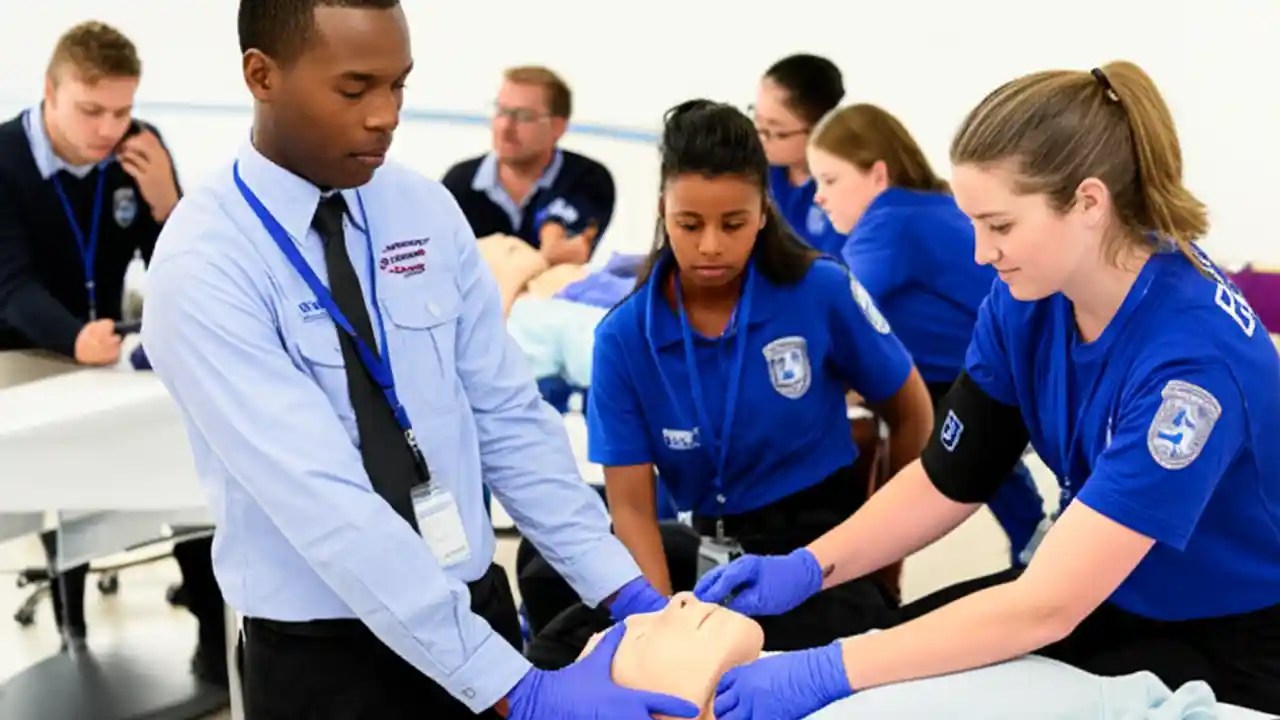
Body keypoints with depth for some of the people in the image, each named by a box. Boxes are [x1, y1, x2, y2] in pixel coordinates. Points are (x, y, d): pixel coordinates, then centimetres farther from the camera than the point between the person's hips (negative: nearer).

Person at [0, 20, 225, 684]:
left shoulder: (140, 148, -8)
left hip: (104, 348, 3)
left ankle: (217, 632, 2)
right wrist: (76, 338, -49)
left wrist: (165, 203, -24)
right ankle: (73, 638, 0)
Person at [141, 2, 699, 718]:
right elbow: (324, 503, -26)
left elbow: (510, 416, 1)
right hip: (324, 657, -5)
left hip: (479, 609, 5)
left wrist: (623, 589, -8)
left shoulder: (427, 209, -1)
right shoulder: (203, 266, -18)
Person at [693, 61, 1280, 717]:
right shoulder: (1026, 299, -11)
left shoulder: (1194, 352, -32)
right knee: (887, 650, -7)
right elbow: (945, 482, -1)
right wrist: (805, 567, -16)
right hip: (1108, 593, 6)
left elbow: (1045, 606, -34)